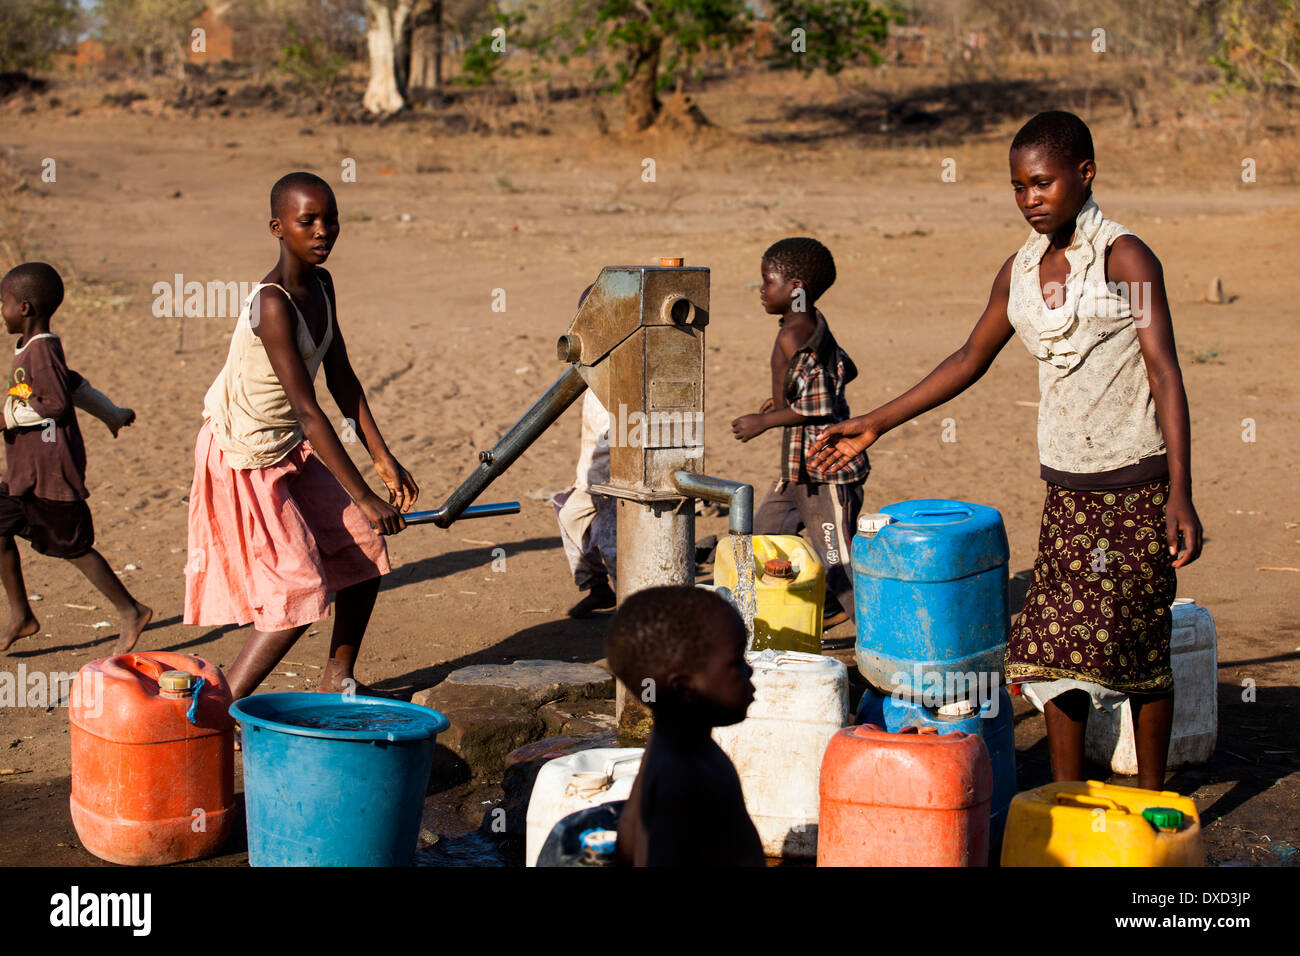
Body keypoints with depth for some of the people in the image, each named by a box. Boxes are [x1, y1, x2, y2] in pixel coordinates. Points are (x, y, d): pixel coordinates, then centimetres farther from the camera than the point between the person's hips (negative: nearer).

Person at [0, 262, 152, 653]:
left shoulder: (41, 351, -18)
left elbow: (57, 404, -24)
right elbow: (74, 383, 23)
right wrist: (111, 413, 33)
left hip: (52, 471, -10)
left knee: (74, 546, 0)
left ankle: (131, 612, 12)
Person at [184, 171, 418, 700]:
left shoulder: (320, 286, 0)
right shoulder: (272, 305, -28)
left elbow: (341, 379, 9)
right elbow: (307, 411, -30)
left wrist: (383, 459, 4)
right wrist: (364, 499, -29)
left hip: (292, 450, 9)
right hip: (245, 462, -9)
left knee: (364, 550, 12)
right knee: (300, 594, -10)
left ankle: (338, 677, 30)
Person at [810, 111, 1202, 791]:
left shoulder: (1125, 260, -11)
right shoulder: (1019, 272, 6)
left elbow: (1164, 373, -16)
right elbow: (970, 360, 17)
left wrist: (1180, 495, -23)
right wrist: (875, 424, 15)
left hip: (1137, 486, -5)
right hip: (1067, 488, 5)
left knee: (1140, 645, 3)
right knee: (1054, 648, 2)